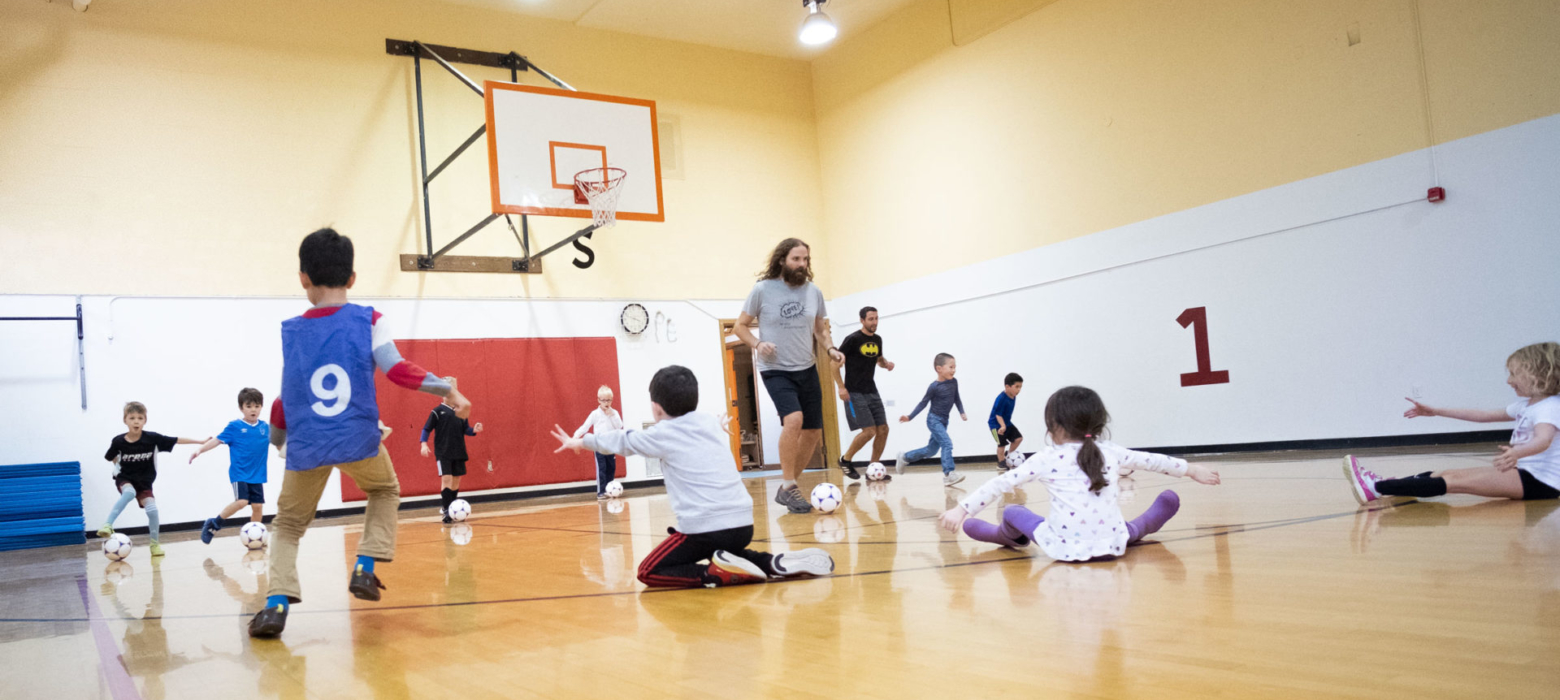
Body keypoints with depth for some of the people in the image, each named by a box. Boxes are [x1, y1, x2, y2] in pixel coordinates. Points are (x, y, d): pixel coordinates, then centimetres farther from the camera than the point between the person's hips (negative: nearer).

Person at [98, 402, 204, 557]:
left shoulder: (152, 438, -17)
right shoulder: (118, 441, -17)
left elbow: (177, 440, -12)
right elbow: (111, 457, 5)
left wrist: (201, 441, -12)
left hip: (144, 482, 1)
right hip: (124, 478, -1)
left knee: (152, 509, -13)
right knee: (129, 493, -35)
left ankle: (155, 543, 6)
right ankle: (107, 525, -28)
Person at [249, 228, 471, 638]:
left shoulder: (290, 331, 6)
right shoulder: (368, 321, -1)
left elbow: (287, 397, 12)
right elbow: (397, 371, -12)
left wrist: (277, 438, 27)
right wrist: (448, 389, -8)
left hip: (305, 449, 1)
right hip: (358, 442, -1)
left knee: (287, 524, 20)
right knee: (386, 491, 29)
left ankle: (277, 603, -1)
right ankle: (366, 567, 12)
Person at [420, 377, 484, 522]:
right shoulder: (437, 411, -4)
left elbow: (465, 429, 12)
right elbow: (426, 429, -3)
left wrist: (474, 430, -8)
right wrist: (423, 443, -15)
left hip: (459, 452, 4)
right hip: (443, 452, -4)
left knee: (456, 480, 8)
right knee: (446, 479, -13)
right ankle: (446, 510, -10)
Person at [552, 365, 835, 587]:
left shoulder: (662, 435, 2)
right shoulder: (711, 422, 15)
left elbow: (621, 441, 18)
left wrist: (580, 442, 37)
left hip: (704, 529, -6)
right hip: (743, 524, 6)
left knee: (649, 572, 7)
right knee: (726, 552, 36)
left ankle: (716, 574, -14)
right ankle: (775, 563, 8)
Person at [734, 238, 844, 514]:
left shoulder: (814, 291, 3)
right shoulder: (763, 289, -7)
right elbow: (741, 325, 1)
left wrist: (830, 348, -3)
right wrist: (757, 344, -18)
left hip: (807, 369, 5)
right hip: (775, 370, -5)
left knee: (813, 431, 6)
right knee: (794, 419, -27)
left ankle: (788, 487, 23)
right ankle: (788, 486, -13)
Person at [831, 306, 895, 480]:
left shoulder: (877, 340, 9)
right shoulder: (853, 339, -11)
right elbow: (835, 363, -10)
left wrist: (887, 364, 3)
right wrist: (841, 387, -17)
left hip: (871, 391, 7)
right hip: (854, 393, -7)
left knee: (883, 429, 0)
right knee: (869, 431, -14)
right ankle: (845, 460, 6)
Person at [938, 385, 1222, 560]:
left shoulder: (1047, 460, -1)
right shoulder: (1110, 452, 7)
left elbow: (1001, 484, -4)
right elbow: (1149, 460, 21)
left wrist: (962, 509, -3)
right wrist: (1190, 468, 37)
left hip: (1064, 548, -2)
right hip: (1113, 545, 3)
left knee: (1012, 512, 21)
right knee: (1168, 498, 24)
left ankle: (1012, 538, 48)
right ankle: (1140, 528, 49)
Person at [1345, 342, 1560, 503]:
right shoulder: (1525, 405, 17)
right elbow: (1486, 415, 24)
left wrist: (1516, 453, -57)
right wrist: (1436, 412, 23)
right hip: (1522, 472, 10)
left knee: (1455, 481, -22)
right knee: (1448, 474, -1)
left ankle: (1376, 488, -34)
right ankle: (1382, 484, -10)